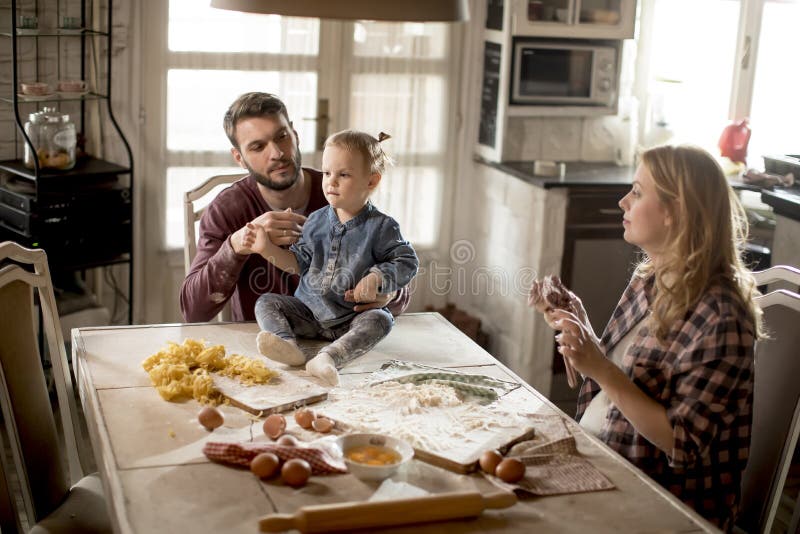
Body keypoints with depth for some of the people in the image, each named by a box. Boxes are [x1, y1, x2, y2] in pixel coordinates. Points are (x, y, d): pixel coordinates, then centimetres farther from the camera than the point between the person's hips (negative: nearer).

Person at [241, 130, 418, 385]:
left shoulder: (381, 227, -5)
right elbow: (298, 261, 11)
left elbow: (407, 261, -4)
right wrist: (267, 248, -3)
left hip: (350, 319, -4)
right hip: (308, 310, 4)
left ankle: (329, 358, -51)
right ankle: (286, 343, -39)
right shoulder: (317, 220, 6)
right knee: (266, 302, -12)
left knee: (380, 320, -32)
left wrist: (376, 279, -19)